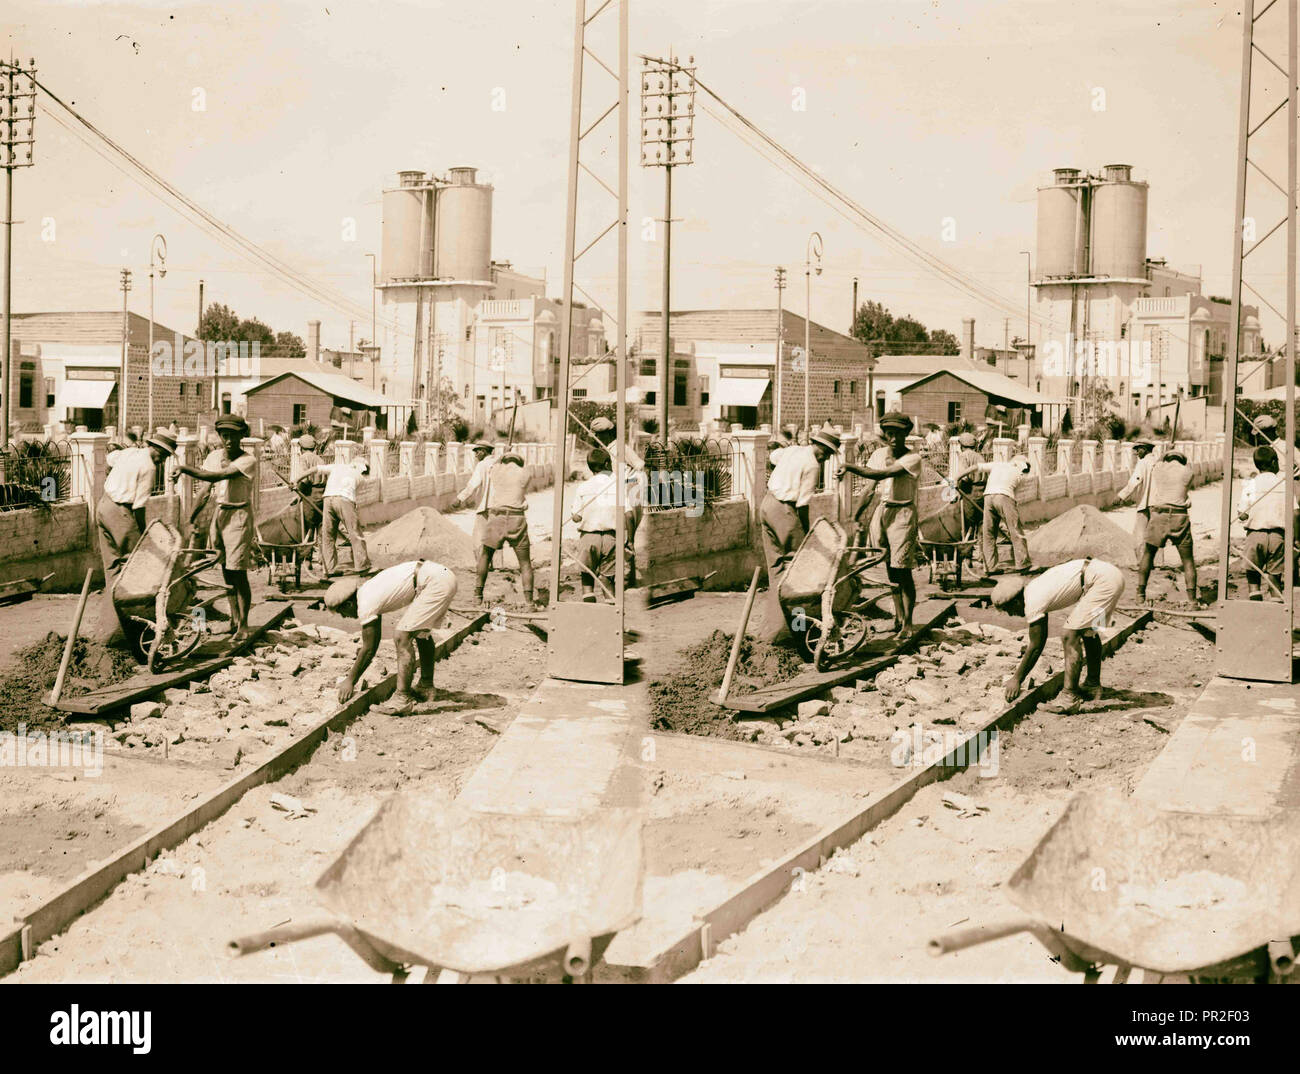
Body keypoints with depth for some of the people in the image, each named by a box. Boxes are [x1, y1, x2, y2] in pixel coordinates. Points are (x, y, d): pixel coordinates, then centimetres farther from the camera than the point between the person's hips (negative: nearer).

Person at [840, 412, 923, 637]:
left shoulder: (912, 458, -14)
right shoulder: (879, 454, 6)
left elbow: (881, 474, -27)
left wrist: (850, 467, -28)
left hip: (903, 513, -6)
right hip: (882, 510, 6)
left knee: (902, 570, -8)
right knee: (890, 569, 10)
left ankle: (907, 623, -3)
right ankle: (898, 618, 19)